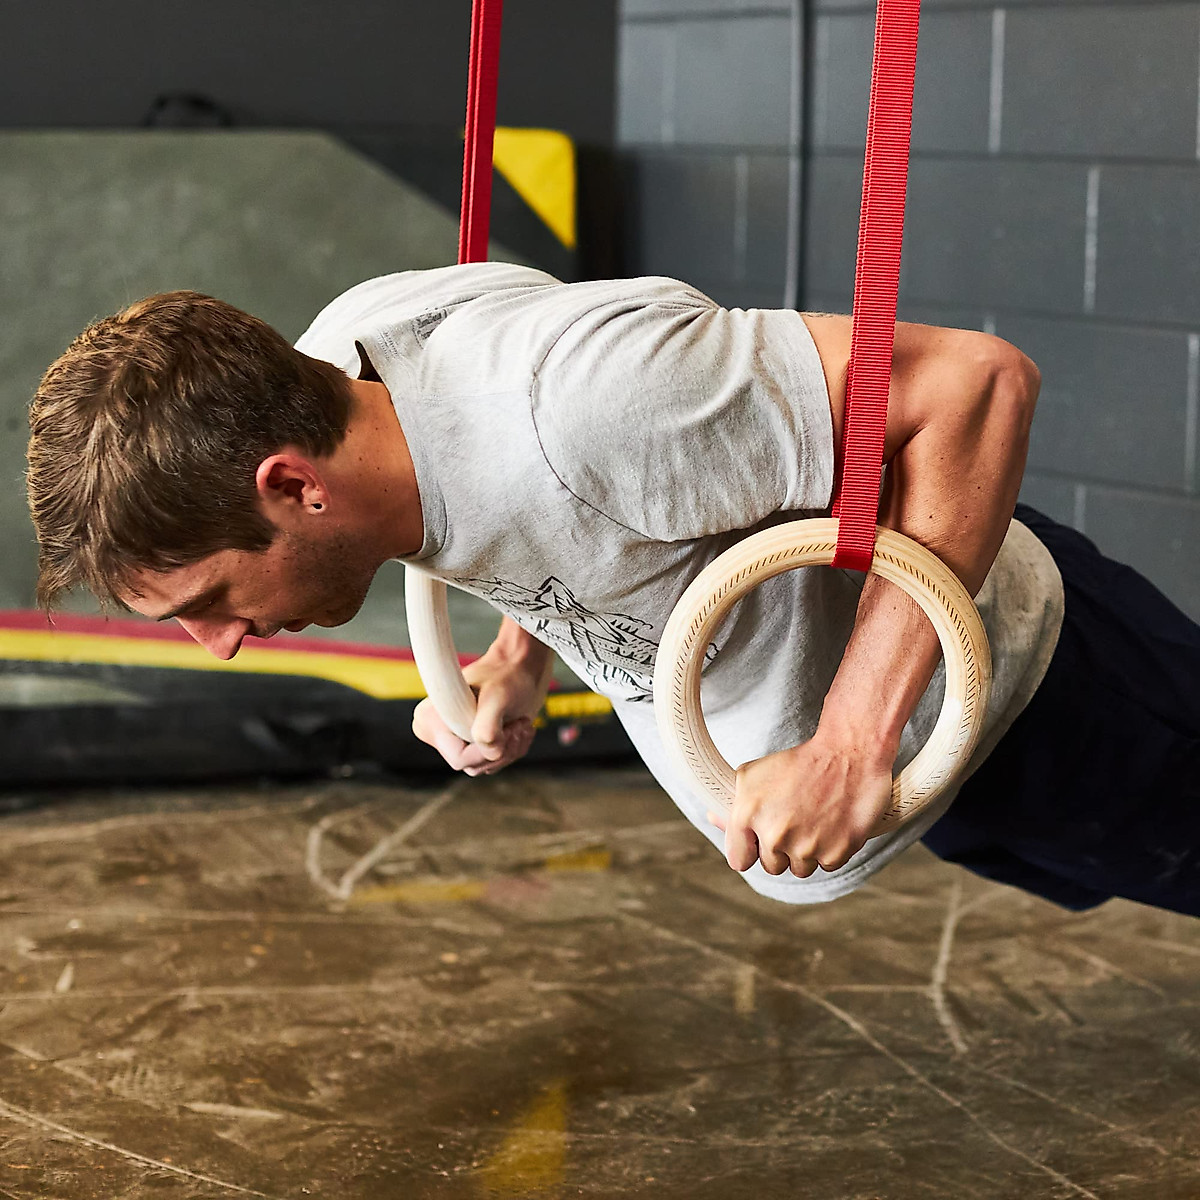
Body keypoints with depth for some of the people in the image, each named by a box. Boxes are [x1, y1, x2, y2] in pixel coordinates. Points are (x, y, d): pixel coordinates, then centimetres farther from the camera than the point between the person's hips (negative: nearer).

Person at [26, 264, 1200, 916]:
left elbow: (975, 380, -42)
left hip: (978, 694, -7)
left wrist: (850, 750, -42)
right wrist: (518, 659, -7)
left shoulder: (583, 401, -46)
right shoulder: (337, 358, -19)